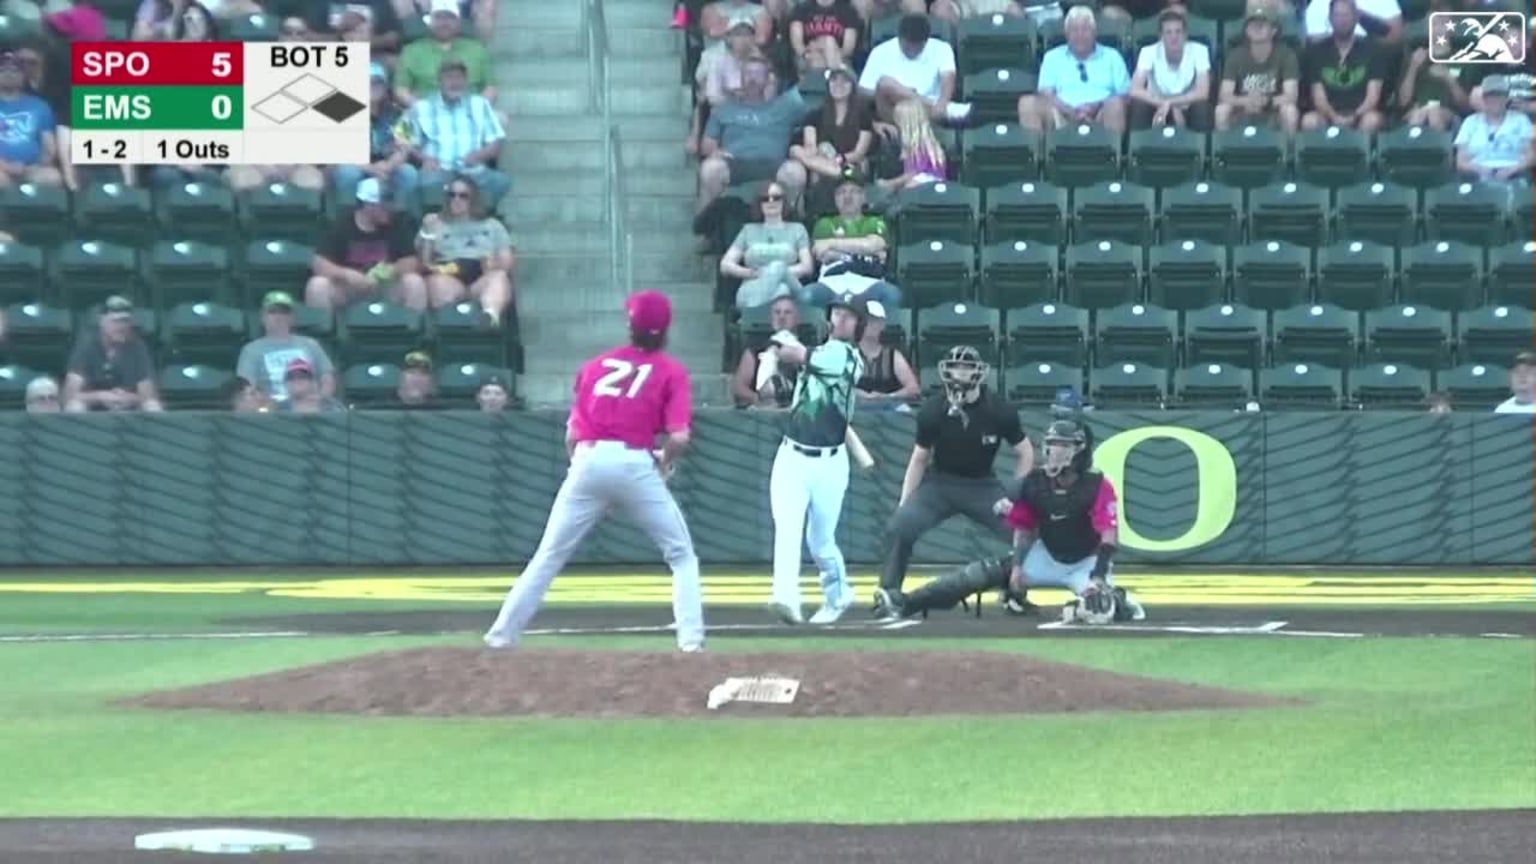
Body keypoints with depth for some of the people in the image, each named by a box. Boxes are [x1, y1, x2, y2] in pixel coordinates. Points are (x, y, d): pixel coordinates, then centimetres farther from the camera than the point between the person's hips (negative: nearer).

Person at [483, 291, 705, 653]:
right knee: (681, 555, 11)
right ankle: (691, 638, -1)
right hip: (635, 464, -3)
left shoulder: (596, 365, 17)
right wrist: (664, 464, 12)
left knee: (548, 557, 10)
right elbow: (679, 436, -6)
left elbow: (572, 435, 14)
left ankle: (503, 634, 7)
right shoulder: (671, 371, 7)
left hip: (588, 460, 3)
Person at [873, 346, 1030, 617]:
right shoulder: (932, 410, -11)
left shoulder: (999, 411, -13)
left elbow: (1025, 453, -1)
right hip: (939, 483, 0)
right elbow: (920, 459, 1)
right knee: (901, 526, -25)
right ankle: (888, 594, -9)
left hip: (982, 486, 0)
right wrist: (903, 503, -5)